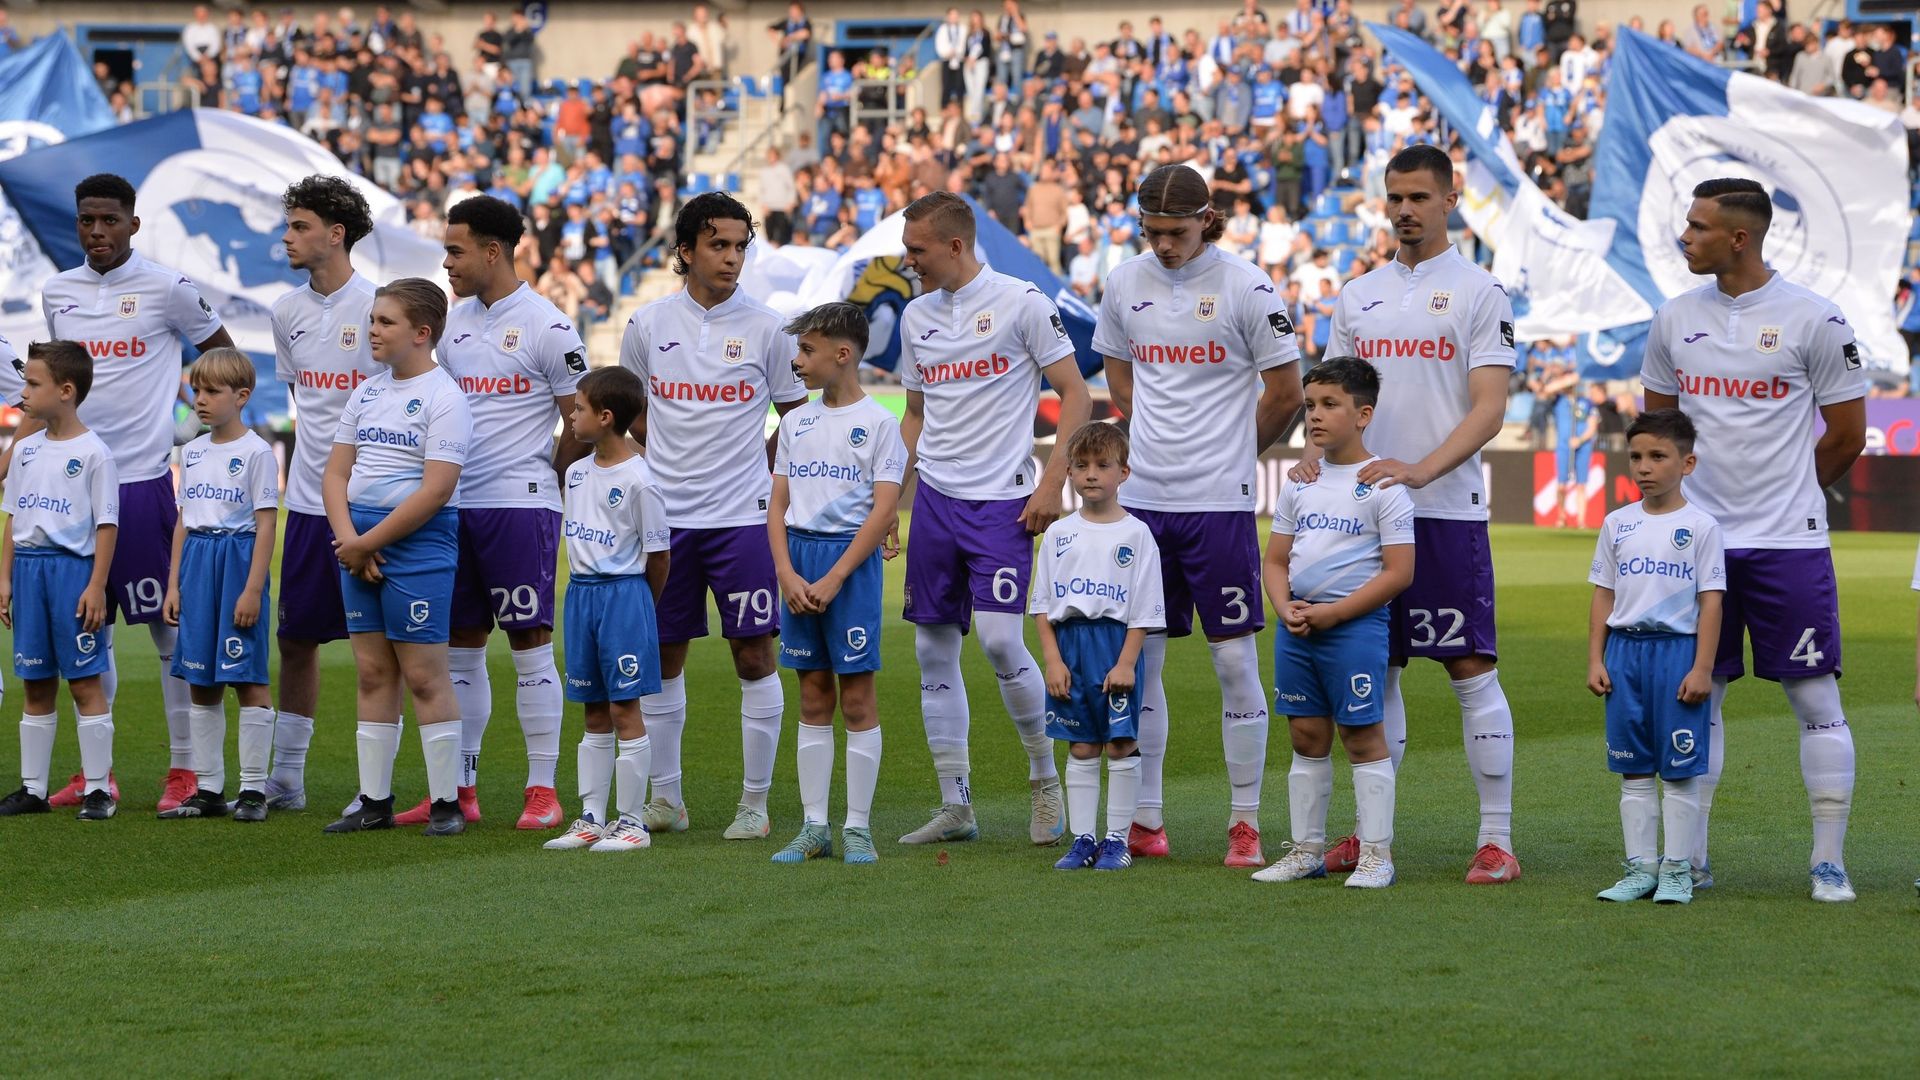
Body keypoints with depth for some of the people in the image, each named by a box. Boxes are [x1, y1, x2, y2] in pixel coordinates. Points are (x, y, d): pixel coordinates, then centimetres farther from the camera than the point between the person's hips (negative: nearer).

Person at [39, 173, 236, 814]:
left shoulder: (165, 288, -4)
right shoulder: (57, 293, 10)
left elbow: (222, 350, 9)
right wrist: (21, 445, 15)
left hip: (143, 475, -5)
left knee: (169, 626, -2)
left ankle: (184, 769, 3)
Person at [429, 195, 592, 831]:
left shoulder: (546, 327, -9)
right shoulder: (457, 322, 12)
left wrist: (542, 480, 3)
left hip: (520, 505, -7)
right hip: (456, 505, 7)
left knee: (530, 646, -4)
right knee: (460, 646, 9)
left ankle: (542, 791, 0)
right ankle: (461, 789, 14)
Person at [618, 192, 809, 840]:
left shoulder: (766, 328, -1)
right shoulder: (648, 325, 4)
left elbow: (795, 416, 10)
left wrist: (757, 472, 10)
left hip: (743, 518, -2)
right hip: (665, 516, 2)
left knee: (754, 655, -3)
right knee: (663, 657, 7)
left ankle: (755, 803, 5)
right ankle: (665, 798, 17)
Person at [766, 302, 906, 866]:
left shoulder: (878, 422, -4)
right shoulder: (795, 422, 12)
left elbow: (883, 511, -10)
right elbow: (778, 505, 10)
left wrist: (834, 579, -16)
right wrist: (787, 575, -5)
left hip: (852, 558, -5)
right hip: (798, 557, 5)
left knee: (856, 696, -2)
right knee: (813, 696, 7)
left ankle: (858, 828, 2)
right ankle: (814, 828, 10)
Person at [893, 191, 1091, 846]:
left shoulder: (1020, 302, -6)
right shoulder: (916, 316, 12)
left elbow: (1075, 394, -4)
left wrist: (1052, 484, -12)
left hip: (1002, 499, -6)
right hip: (934, 497, 6)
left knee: (999, 638, -16)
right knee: (934, 649, 4)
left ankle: (1046, 779, 4)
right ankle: (955, 806, 12)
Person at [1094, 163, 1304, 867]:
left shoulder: (1245, 288, -8)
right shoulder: (1124, 284, 6)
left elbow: (1285, 394, 0)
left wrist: (1230, 456, 9)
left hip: (1219, 502, -4)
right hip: (1141, 497, 4)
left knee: (1235, 660, -2)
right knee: (1138, 658, 7)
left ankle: (1246, 822, 5)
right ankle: (1145, 820, 15)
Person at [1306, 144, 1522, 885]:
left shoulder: (1478, 293, -2)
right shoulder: (1357, 296, 14)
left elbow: (1489, 408, -10)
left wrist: (1419, 469, -24)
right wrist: (1315, 457, -4)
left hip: (1448, 510, -5)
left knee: (1472, 669, -5)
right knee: (1375, 670, 9)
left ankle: (1497, 840, -2)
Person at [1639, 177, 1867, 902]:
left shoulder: (1812, 319, -6)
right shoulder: (1675, 320, 6)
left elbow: (1847, 437, 1)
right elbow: (1657, 426, 19)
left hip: (1789, 543, -4)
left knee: (1816, 698, -2)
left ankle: (1830, 861, 4)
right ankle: (1691, 859, 15)